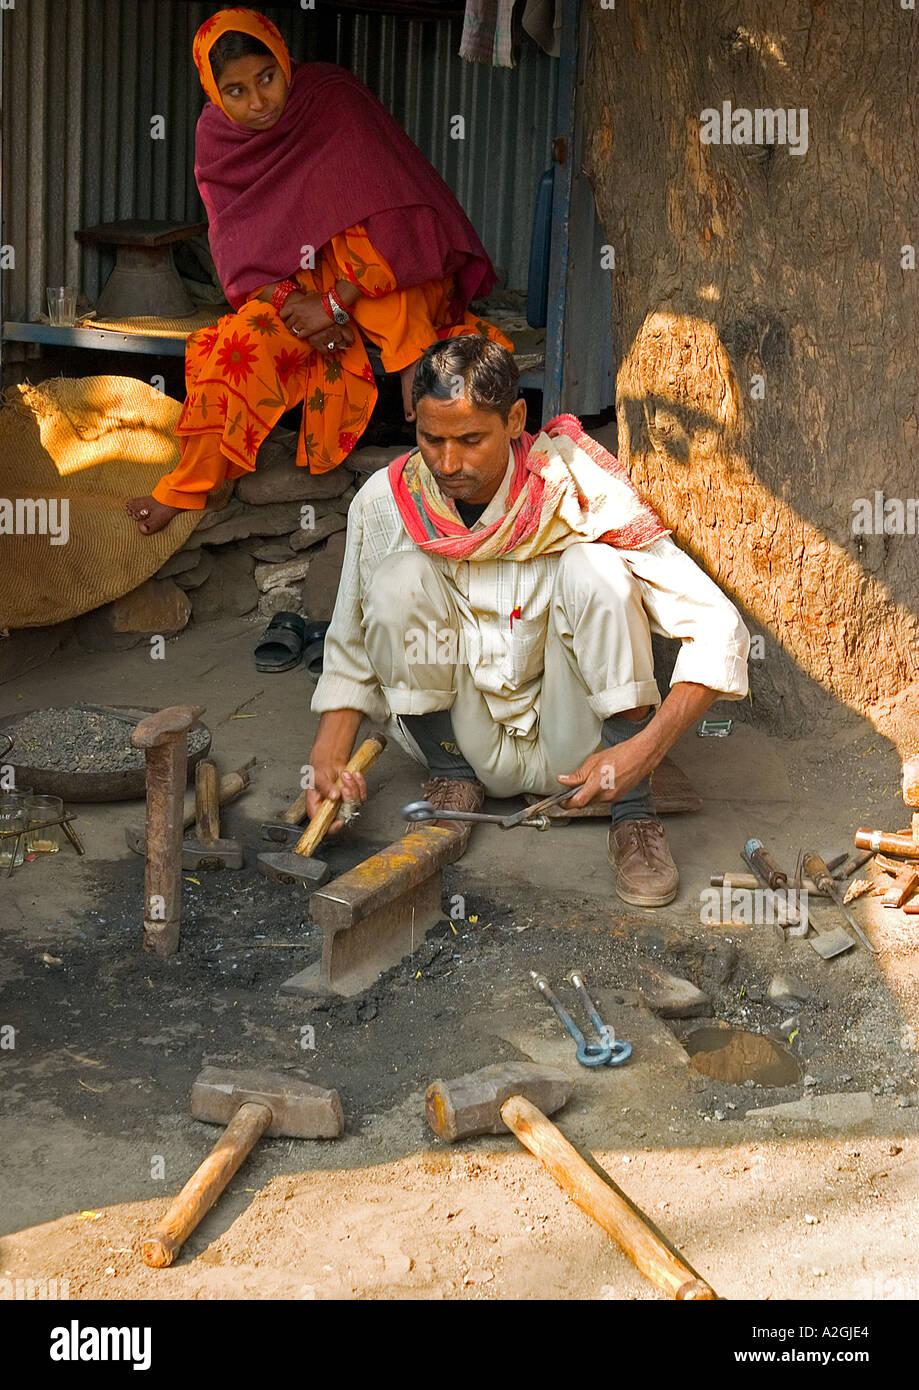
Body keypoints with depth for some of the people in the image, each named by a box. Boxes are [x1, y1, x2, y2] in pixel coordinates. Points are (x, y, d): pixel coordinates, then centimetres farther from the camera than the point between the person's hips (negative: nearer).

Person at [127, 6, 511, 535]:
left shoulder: (332, 98, -20)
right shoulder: (217, 137, -5)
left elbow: (393, 214, -24)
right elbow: (237, 251, -5)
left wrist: (335, 303, -27)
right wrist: (290, 302, -25)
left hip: (386, 281, -3)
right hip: (293, 283, 3)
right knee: (241, 340, -23)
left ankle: (416, 360, -30)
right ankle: (189, 487, -14)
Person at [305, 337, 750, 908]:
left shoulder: (578, 495, -20)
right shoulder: (385, 503, -12)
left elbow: (720, 630, -23)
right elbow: (351, 650, 3)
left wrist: (647, 748, -36)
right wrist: (330, 752, -15)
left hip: (572, 752, -1)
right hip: (470, 744, 2)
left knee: (595, 568, -26)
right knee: (401, 578, -21)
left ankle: (633, 809, -16)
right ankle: (451, 776, 0)